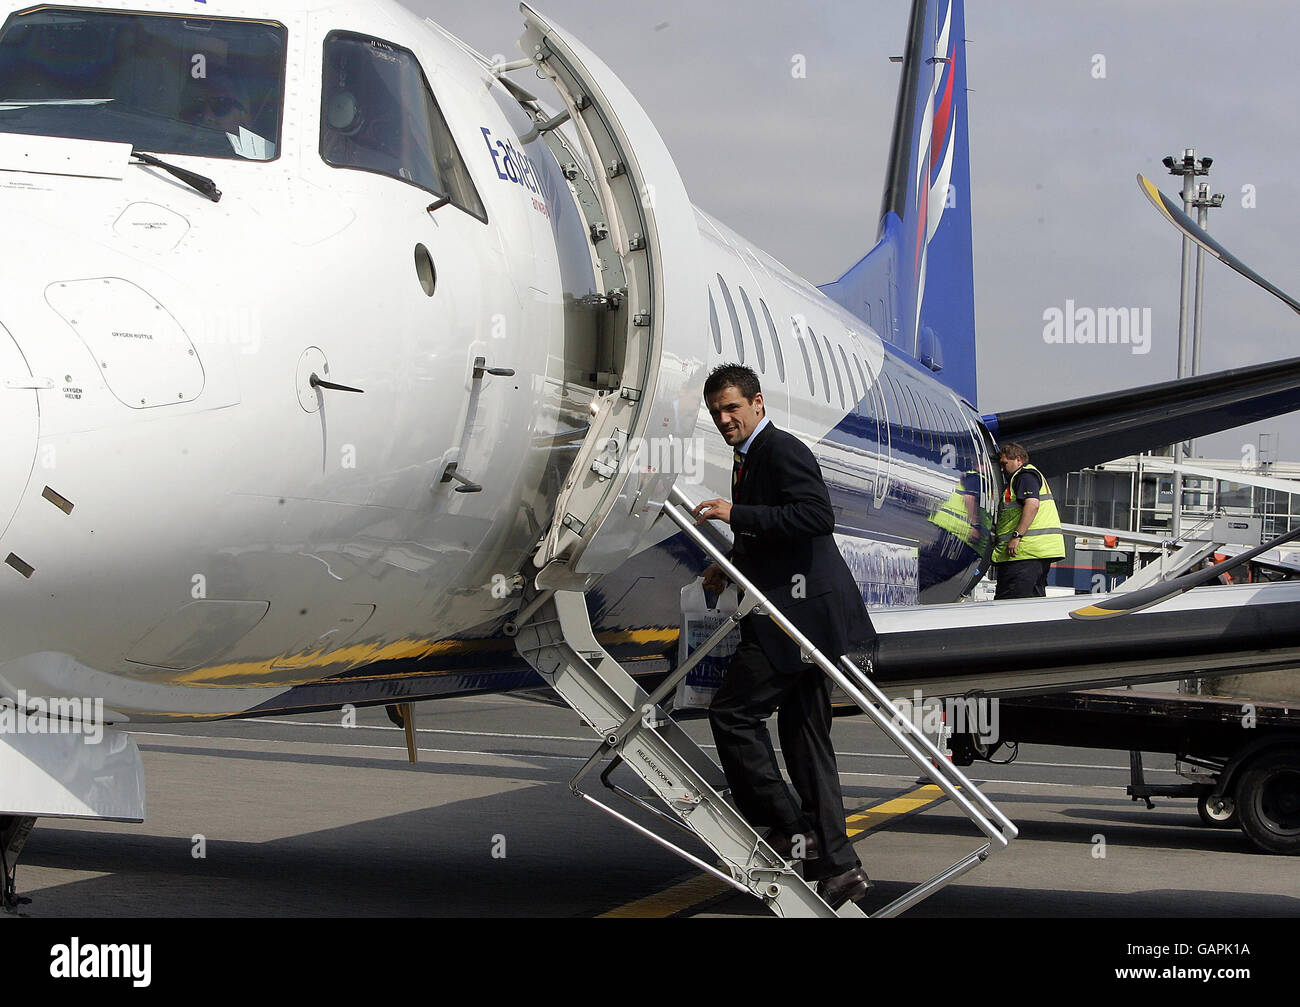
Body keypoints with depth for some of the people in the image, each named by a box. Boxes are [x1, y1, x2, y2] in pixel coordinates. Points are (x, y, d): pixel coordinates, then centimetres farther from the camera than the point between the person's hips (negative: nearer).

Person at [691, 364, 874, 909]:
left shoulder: (783, 450, -10)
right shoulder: (748, 459, 20)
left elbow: (816, 516, -24)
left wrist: (737, 515, -23)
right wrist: (730, 567, 14)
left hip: (799, 613, -10)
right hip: (796, 616, 10)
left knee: (733, 711, -10)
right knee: (806, 737, 9)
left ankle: (789, 829, -4)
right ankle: (836, 865, 11)